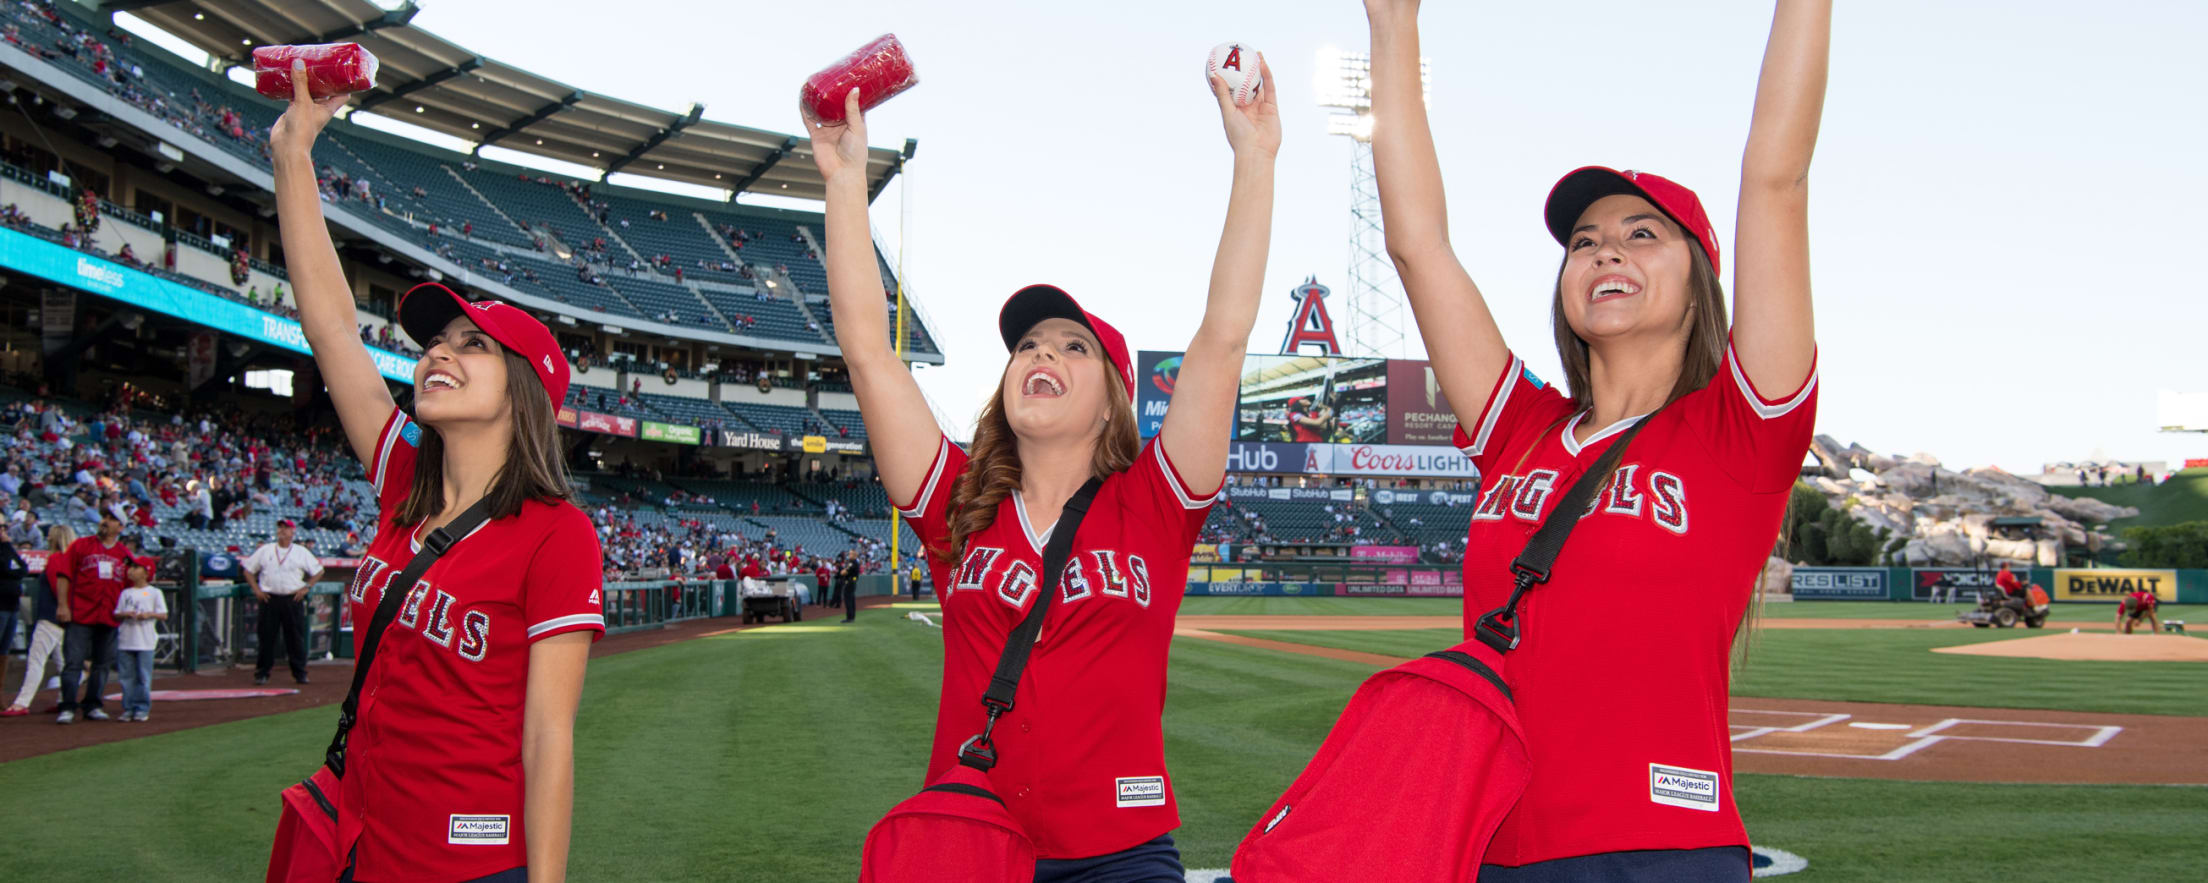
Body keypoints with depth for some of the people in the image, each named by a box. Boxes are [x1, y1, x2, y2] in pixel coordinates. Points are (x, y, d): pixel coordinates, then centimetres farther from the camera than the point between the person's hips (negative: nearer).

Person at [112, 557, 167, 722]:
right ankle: (128, 708, 11)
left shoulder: (154, 593, 3)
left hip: (145, 641, -3)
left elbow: (164, 615, 0)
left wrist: (149, 614, -16)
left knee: (144, 676, -3)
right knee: (127, 676, 5)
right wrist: (126, 614, -9)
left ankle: (142, 708, 4)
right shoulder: (125, 593, 13)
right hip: (126, 640, 4)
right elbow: (116, 615, 11)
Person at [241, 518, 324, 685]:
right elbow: (247, 569, 12)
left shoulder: (301, 552, 7)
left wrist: (306, 587, 1)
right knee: (266, 637, 1)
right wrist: (256, 589, 2)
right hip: (269, 599, 0)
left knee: (296, 637, 1)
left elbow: (318, 571, 11)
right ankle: (262, 673, 9)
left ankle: (299, 673, 8)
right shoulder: (265, 550, 8)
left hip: (293, 600, 0)